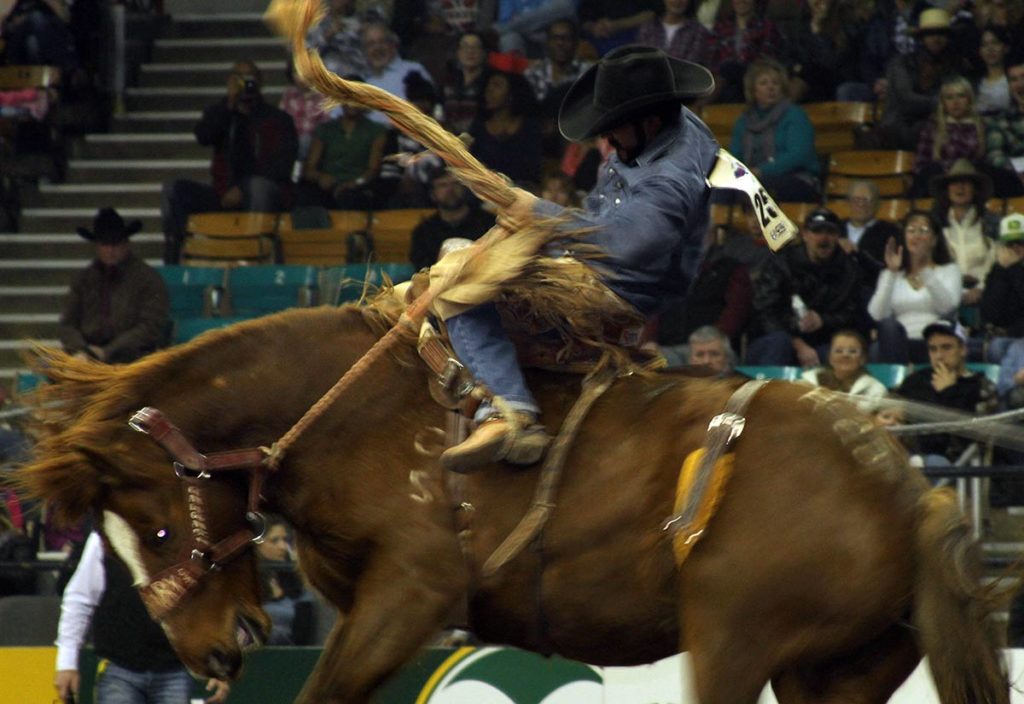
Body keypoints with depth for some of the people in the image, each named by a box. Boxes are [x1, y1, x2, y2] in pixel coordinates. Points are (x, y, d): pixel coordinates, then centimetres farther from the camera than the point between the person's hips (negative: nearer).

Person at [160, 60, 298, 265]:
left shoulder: (278, 119, 6)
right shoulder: (220, 114, 16)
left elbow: (281, 165, -5)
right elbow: (203, 137, -6)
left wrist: (243, 190, -15)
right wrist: (229, 104, -14)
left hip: (266, 194, -4)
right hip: (225, 194, 4)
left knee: (257, 185, -39)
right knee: (173, 190, -16)